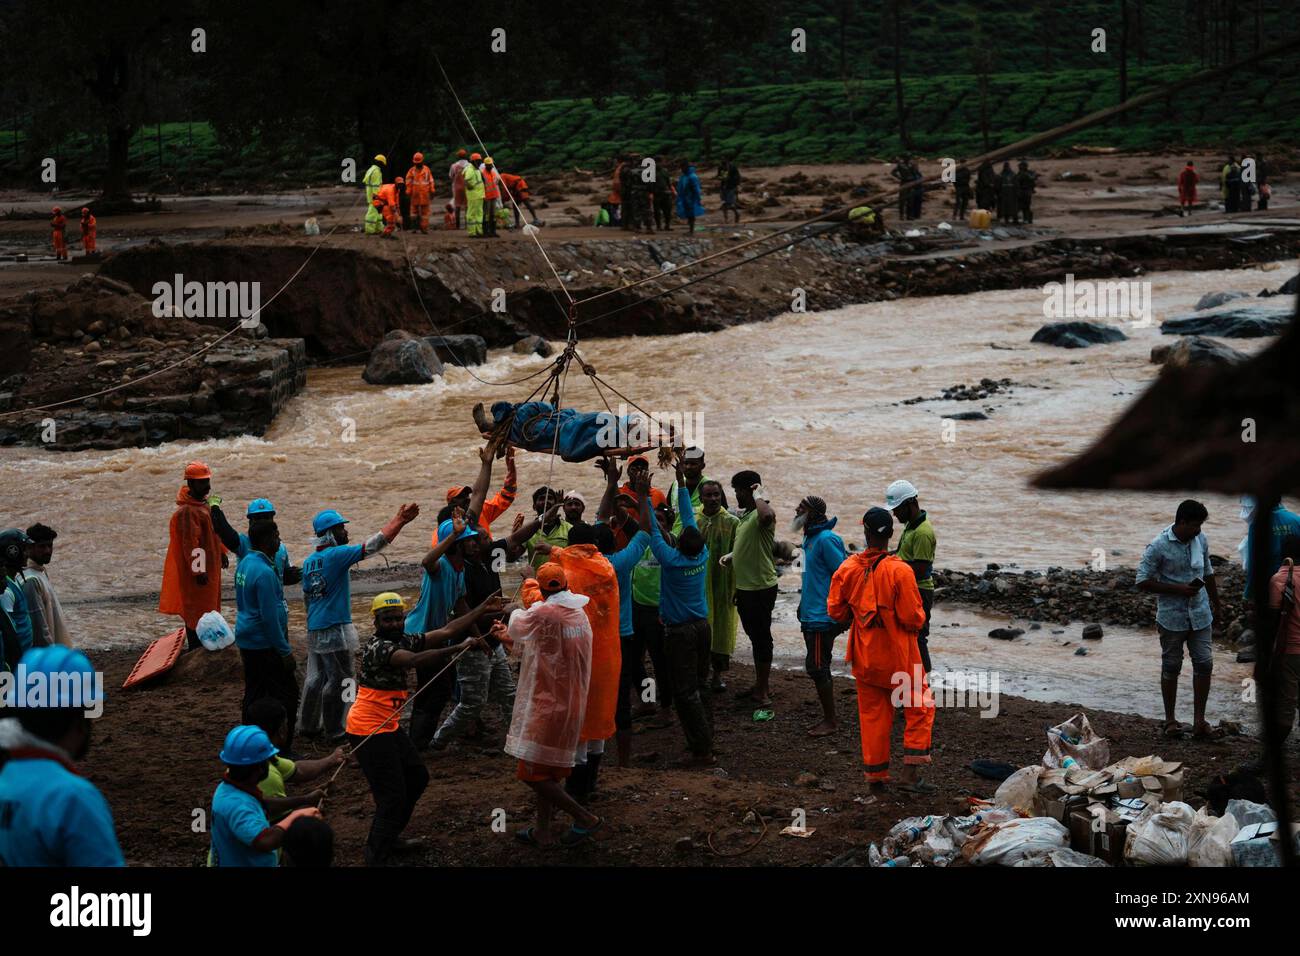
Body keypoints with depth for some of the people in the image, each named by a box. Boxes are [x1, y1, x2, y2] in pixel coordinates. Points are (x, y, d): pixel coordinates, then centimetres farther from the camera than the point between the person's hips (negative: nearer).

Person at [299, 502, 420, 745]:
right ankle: (334, 731, 7)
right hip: (335, 629, -8)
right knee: (338, 679, 2)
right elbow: (372, 545, -20)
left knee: (316, 677, 17)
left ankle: (308, 725, 24)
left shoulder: (309, 561, 9)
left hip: (314, 629, 8)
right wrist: (399, 521, -18)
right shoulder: (337, 555, -15)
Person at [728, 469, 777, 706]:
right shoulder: (745, 515, 14)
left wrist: (757, 496, -31)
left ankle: (762, 691, 3)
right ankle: (759, 684, 31)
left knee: (761, 637, -3)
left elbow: (767, 515, -46)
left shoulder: (762, 513, -18)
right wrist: (732, 555, 14)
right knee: (754, 635, 19)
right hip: (744, 587, 10)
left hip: (761, 588, -10)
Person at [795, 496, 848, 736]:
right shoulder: (810, 537, 13)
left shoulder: (827, 540, -17)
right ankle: (828, 718, 21)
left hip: (822, 617, -10)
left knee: (817, 668, -6)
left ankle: (830, 722, 2)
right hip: (811, 615, 10)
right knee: (818, 669, 14)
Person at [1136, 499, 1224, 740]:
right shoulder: (1159, 546, -15)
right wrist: (1178, 589, -19)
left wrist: (1216, 604, 23)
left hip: (1200, 614, 4)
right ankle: (1170, 720, 18)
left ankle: (1199, 720, 4)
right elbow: (1143, 582, -14)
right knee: (1171, 667, 6)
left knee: (1204, 663, -2)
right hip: (1172, 617, -4)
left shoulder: (1201, 540, 2)